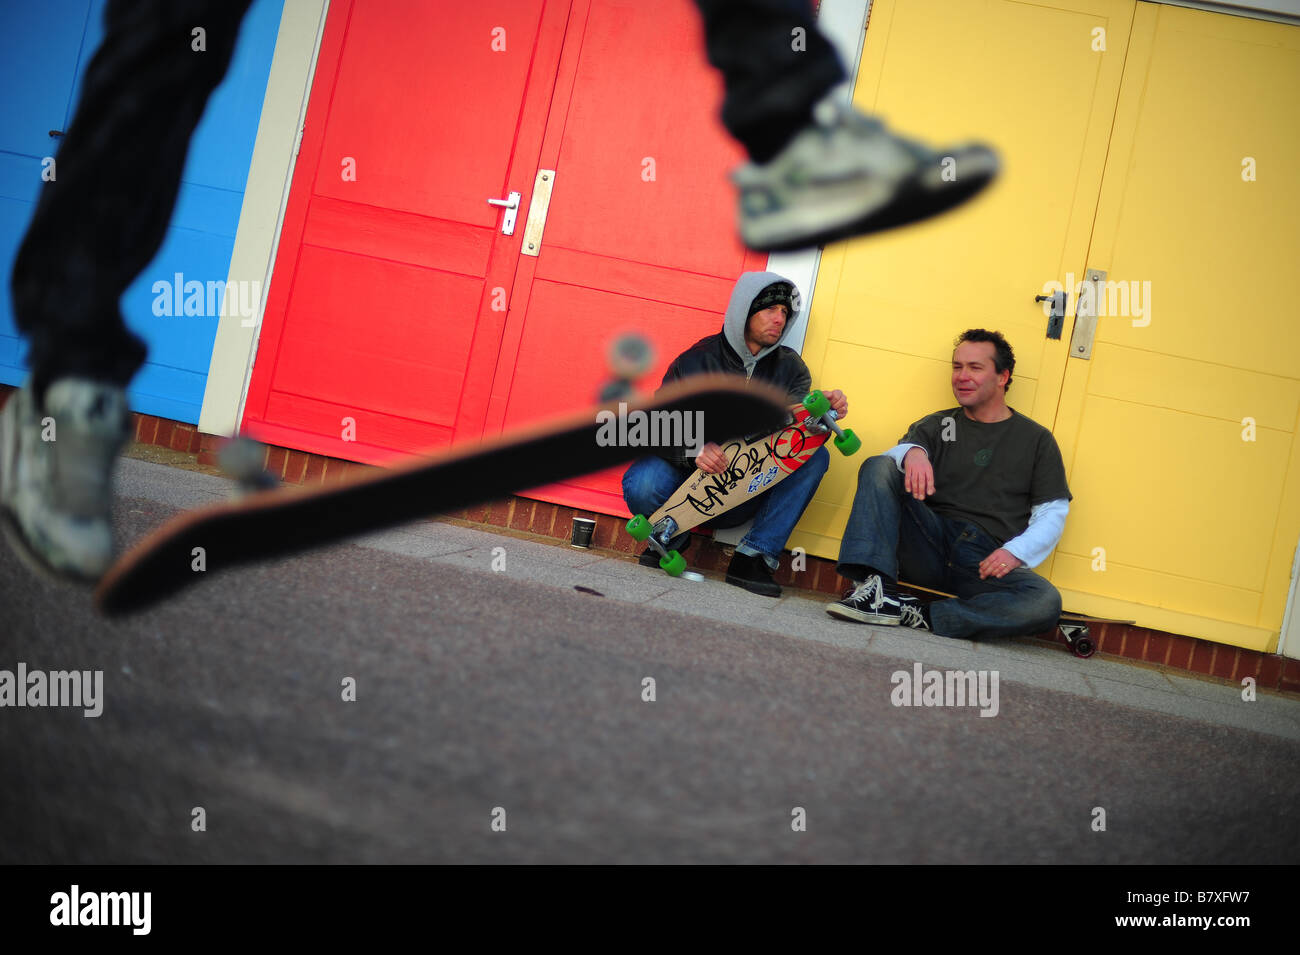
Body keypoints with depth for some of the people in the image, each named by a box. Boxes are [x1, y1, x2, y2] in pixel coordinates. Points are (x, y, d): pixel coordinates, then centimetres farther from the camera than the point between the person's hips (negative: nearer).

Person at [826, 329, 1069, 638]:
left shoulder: (1036, 439, 14)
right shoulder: (936, 426, 19)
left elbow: (1053, 513, 7)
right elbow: (901, 453, 0)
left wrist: (1015, 552, -11)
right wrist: (912, 452, -26)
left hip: (985, 562, -1)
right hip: (930, 543, 2)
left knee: (1046, 602, -32)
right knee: (878, 466, -18)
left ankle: (921, 616, -28)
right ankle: (876, 588, -33)